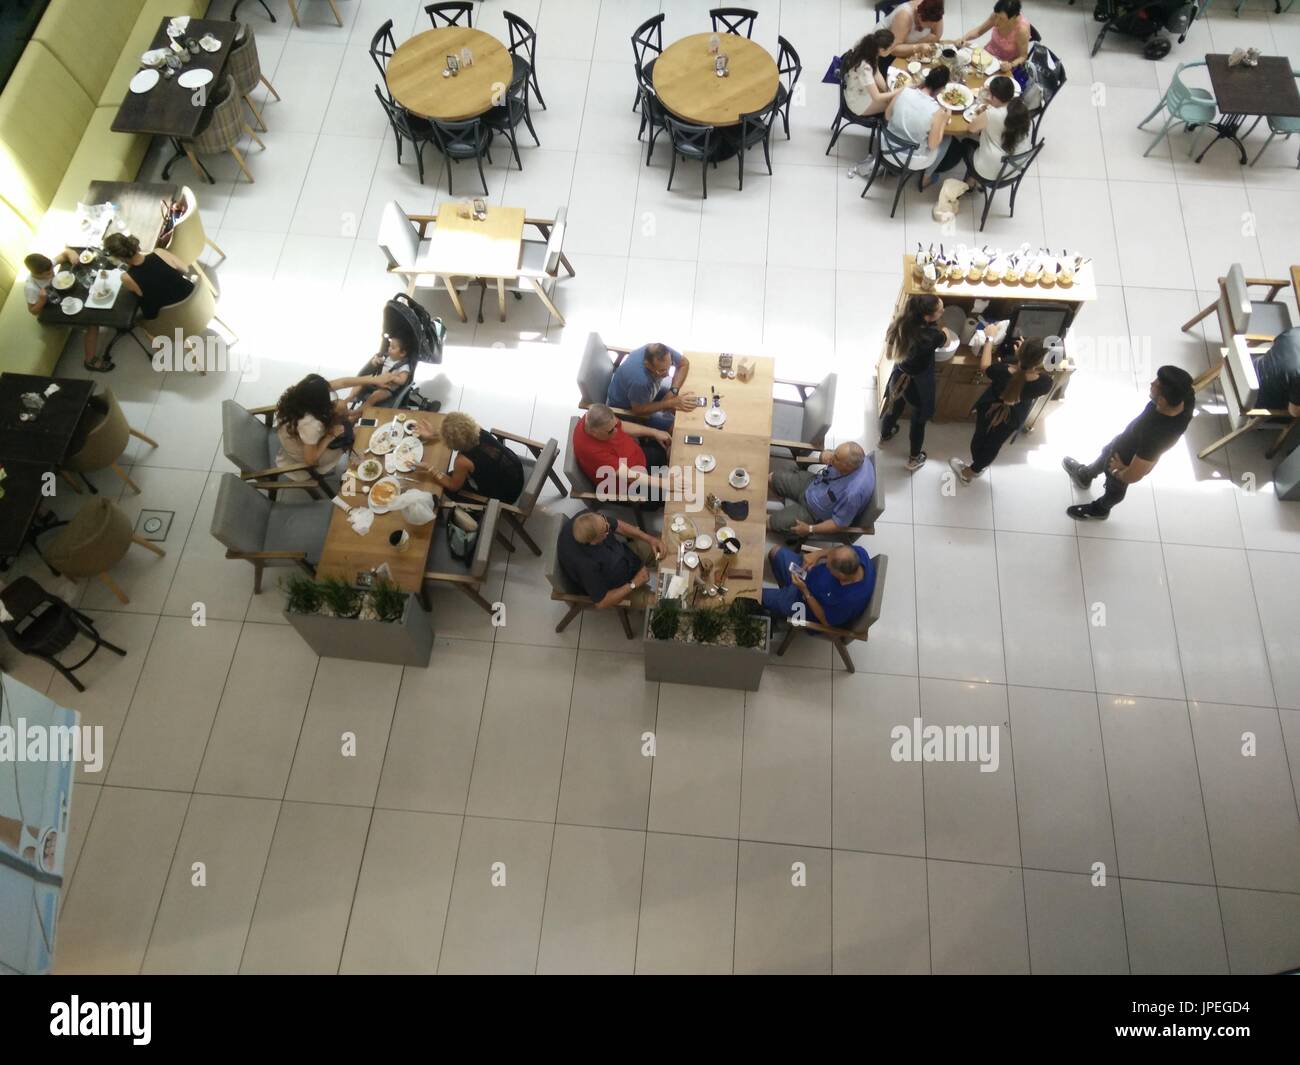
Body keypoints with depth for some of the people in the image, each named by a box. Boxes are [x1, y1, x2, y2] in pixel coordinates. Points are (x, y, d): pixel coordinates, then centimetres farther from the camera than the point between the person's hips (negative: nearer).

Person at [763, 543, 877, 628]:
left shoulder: (850, 600, -43)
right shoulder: (858, 552, -29)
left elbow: (827, 621, -23)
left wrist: (804, 591, -29)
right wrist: (818, 554, -23)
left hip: (809, 604, -6)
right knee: (776, 552, 15)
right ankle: (787, 589, 39)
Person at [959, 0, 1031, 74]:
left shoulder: (1022, 29, -31)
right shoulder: (997, 15, -19)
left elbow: (1023, 57, -20)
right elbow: (978, 31, -2)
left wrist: (1011, 65, -40)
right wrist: (964, 37, -20)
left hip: (1004, 64, -5)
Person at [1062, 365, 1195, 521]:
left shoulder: (1154, 435, -49)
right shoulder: (1186, 397, -31)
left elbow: (1134, 475, -39)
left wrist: (1118, 475, -15)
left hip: (1128, 459, -6)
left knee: (1115, 487, 27)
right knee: (1106, 453, 35)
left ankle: (1100, 509, 60)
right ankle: (1085, 475, 67)